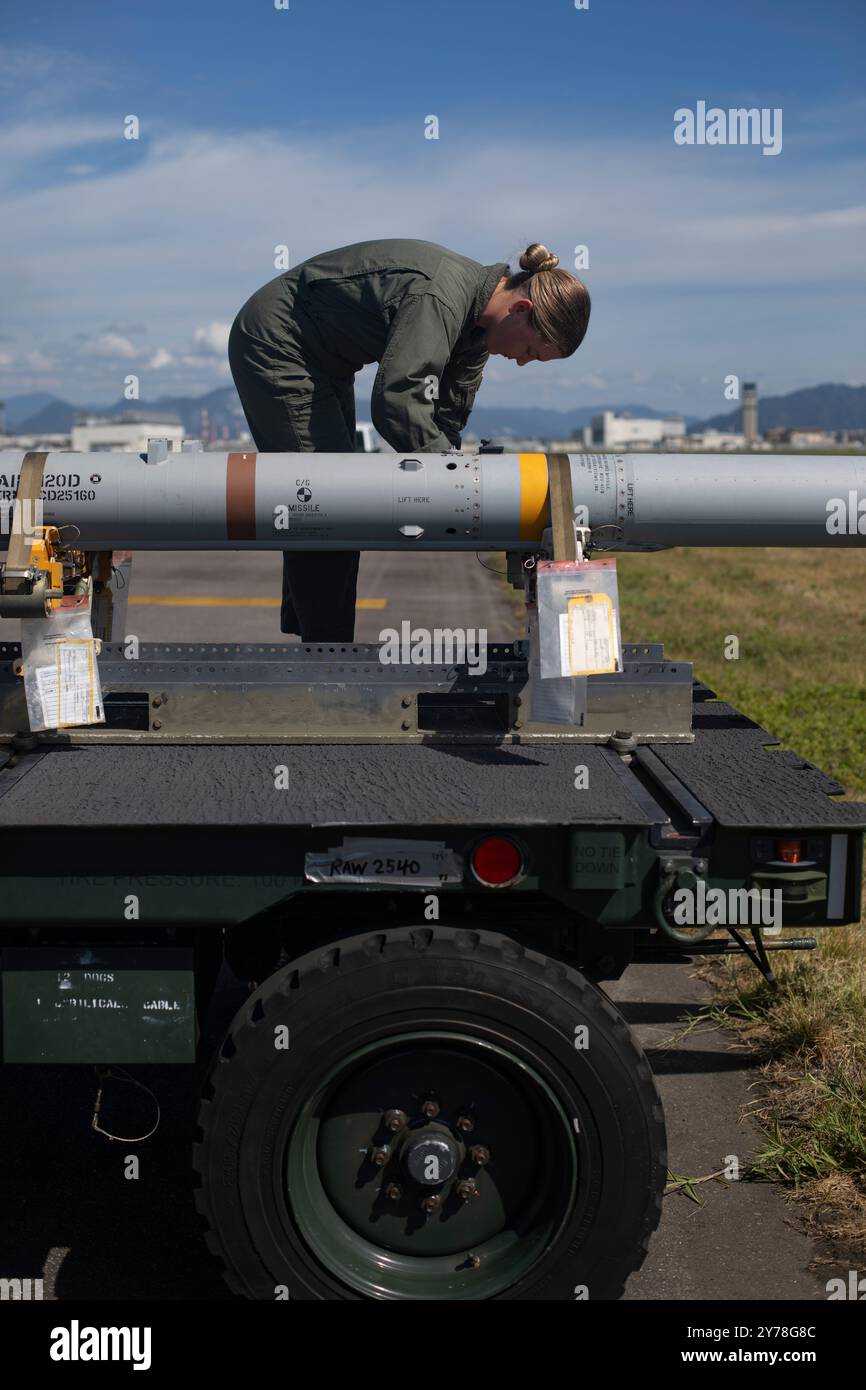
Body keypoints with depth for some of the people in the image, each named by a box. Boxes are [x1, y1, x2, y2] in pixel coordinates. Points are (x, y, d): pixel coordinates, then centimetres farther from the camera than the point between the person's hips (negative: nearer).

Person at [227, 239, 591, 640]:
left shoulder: (477, 316, -2)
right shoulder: (439, 296, -32)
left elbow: (447, 414, 2)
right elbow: (397, 404, -40)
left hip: (324, 359, 10)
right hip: (275, 348, -10)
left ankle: (301, 626, 29)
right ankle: (327, 641, -1)